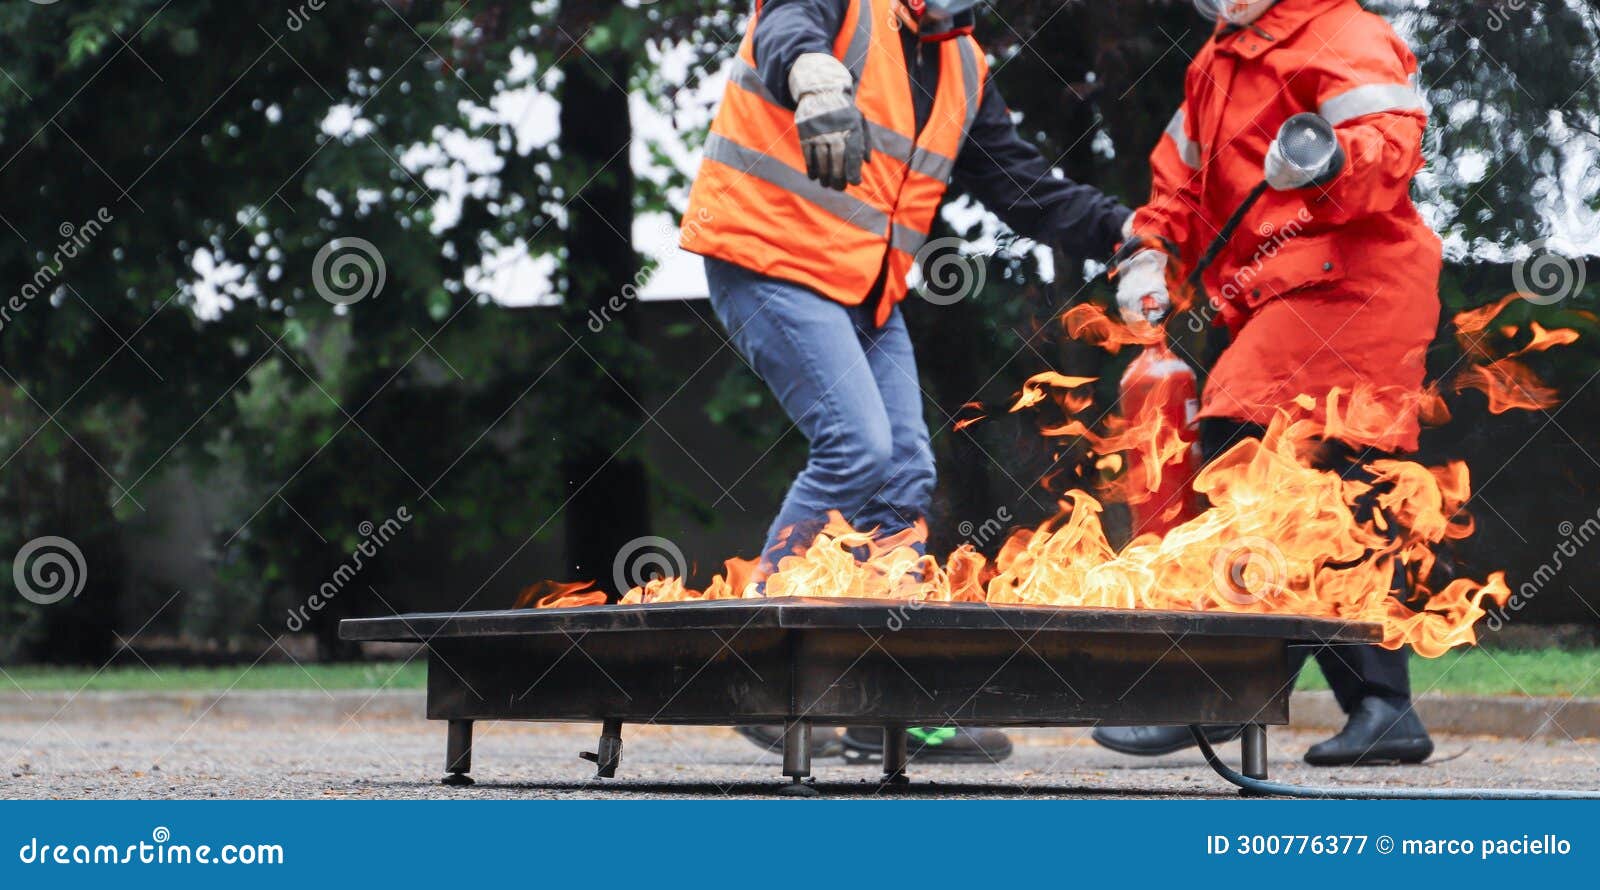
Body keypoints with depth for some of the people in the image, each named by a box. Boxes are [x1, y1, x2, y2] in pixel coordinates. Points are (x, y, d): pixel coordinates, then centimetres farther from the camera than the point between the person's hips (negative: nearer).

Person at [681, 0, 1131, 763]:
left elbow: (1022, 185, 16)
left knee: (905, 473, 3)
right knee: (857, 445, -20)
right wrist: (816, 77, -57)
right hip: (771, 262, -8)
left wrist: (1122, 232, 3)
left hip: (868, 296, 8)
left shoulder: (963, 68, 15)